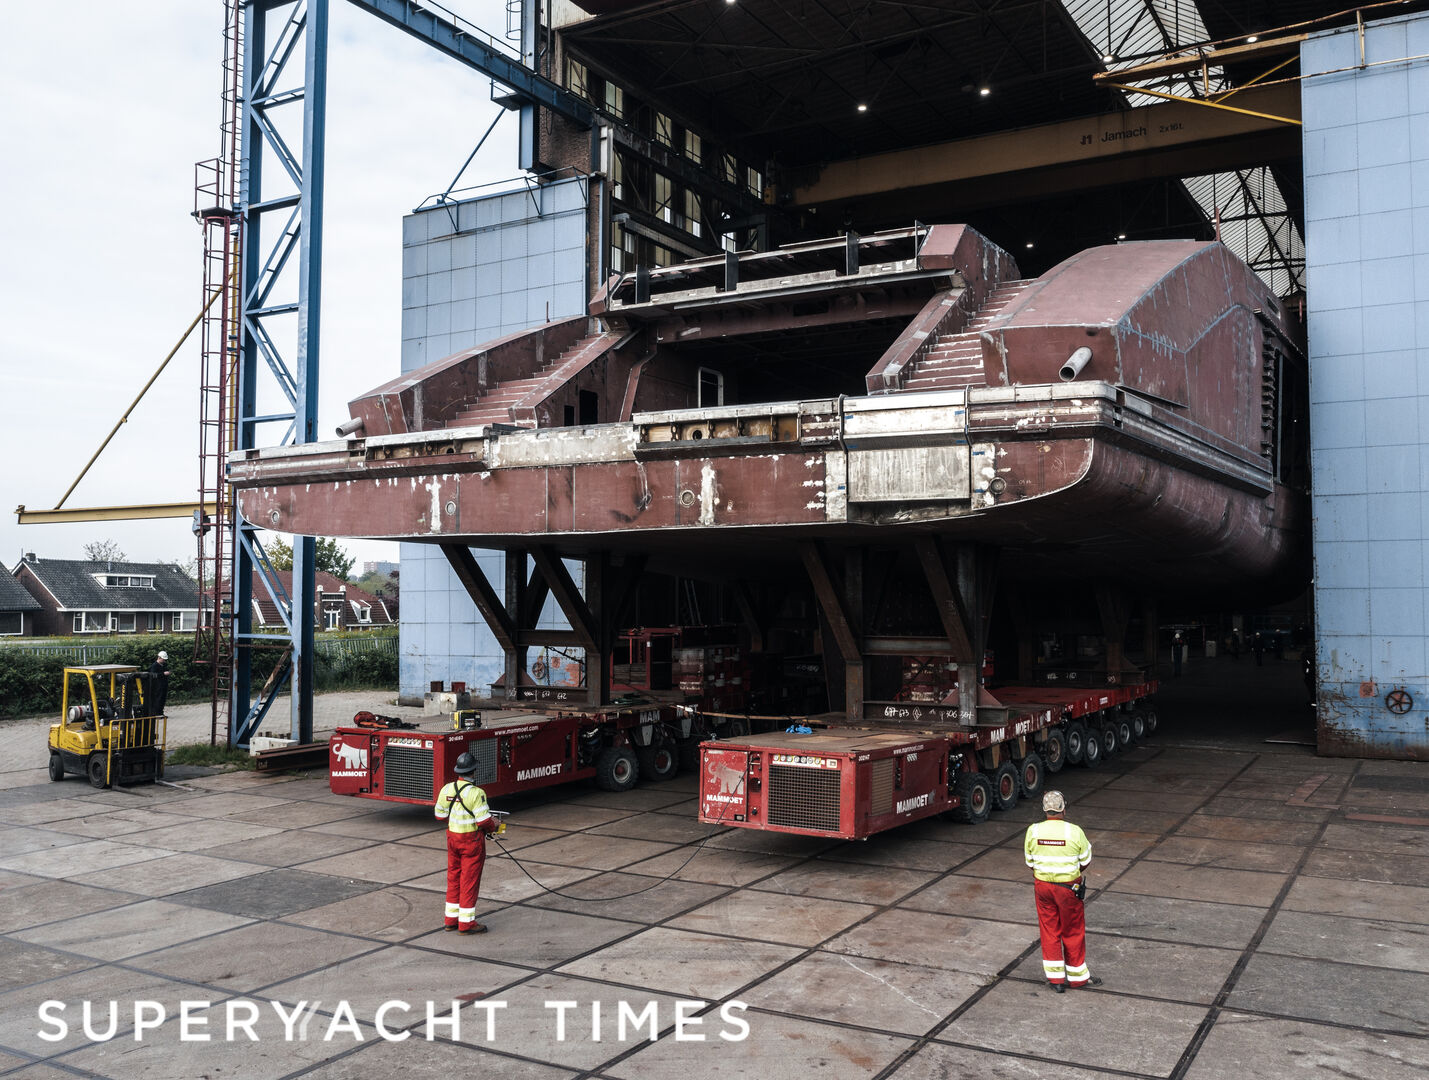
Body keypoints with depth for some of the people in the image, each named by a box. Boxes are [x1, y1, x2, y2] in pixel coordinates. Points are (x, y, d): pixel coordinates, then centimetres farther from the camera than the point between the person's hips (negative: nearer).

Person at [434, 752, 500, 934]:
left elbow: (440, 815, 7)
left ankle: (451, 919, 24)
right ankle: (466, 923, 9)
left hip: (452, 838, 6)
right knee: (470, 880, 2)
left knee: (453, 878, 16)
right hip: (472, 840, -6)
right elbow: (484, 820, -21)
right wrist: (493, 826, 0)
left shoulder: (446, 790, -2)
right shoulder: (476, 793, -22)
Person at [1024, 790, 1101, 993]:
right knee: (1073, 931, 13)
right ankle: (1077, 976, 27)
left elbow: (1030, 861, 0)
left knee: (1049, 930, 14)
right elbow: (1086, 859, -4)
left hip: (1043, 885, 3)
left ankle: (1056, 978, 19)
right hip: (1069, 887, -3)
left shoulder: (1033, 831, -9)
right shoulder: (1074, 832, -18)